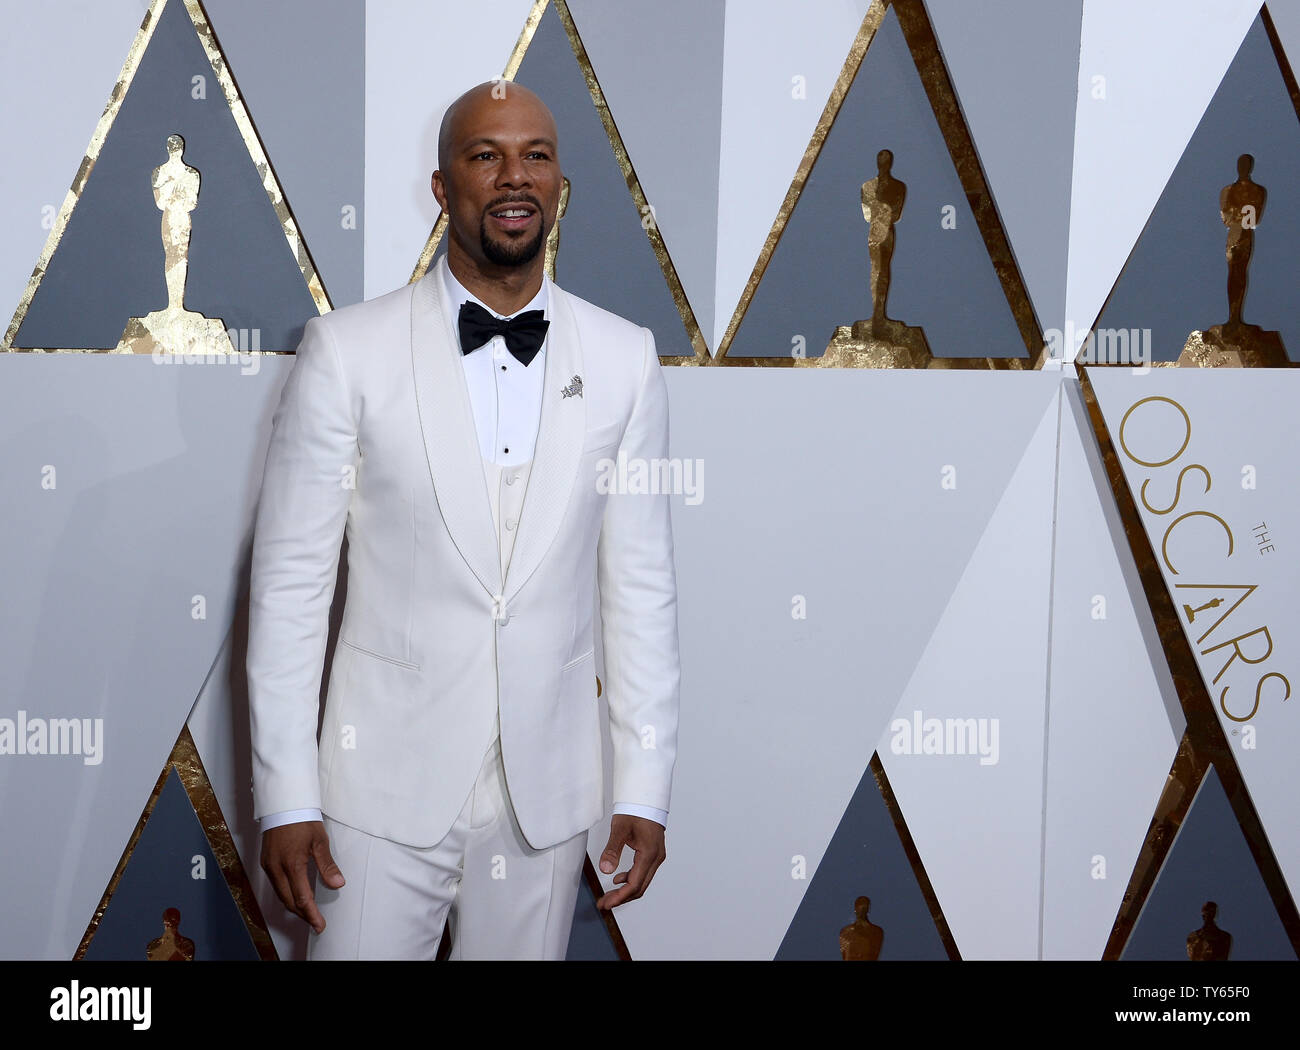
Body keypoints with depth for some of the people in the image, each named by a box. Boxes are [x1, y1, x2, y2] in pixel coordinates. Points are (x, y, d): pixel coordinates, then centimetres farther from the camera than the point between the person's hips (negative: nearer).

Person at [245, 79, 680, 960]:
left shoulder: (625, 360, 0)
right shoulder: (348, 350, -6)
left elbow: (641, 582, 2)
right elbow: (290, 579, -4)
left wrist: (644, 789, 1)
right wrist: (285, 794, -6)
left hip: (548, 789, 2)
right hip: (387, 783, -1)